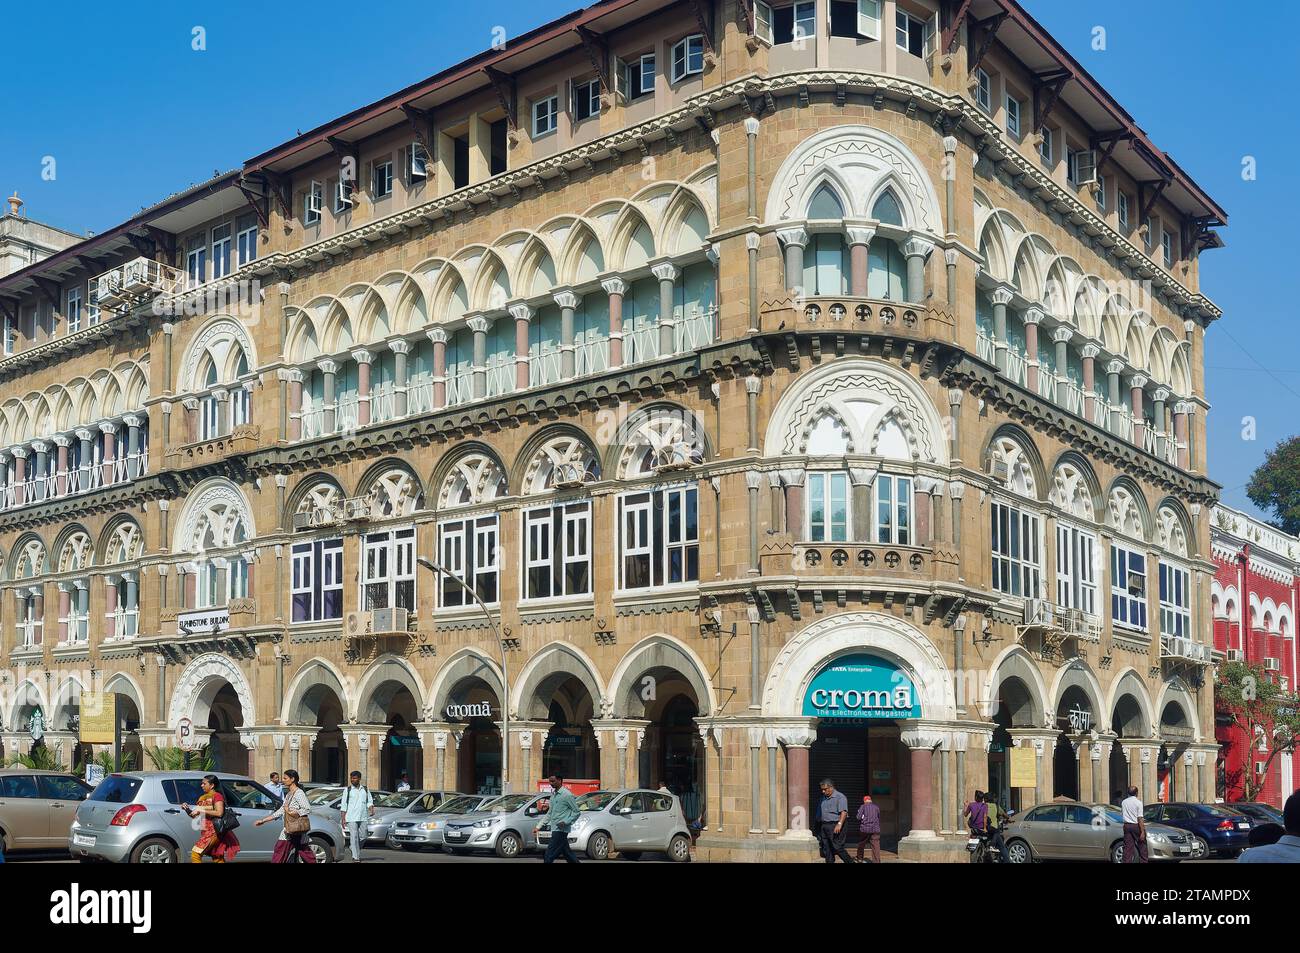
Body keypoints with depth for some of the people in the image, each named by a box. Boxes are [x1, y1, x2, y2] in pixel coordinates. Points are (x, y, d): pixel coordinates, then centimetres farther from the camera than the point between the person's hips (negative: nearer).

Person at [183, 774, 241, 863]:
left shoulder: (217, 796, -6)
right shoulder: (202, 798, 17)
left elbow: (219, 813, -19)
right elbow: (194, 815, 16)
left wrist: (201, 811, -18)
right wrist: (187, 809, -3)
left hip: (214, 831, -8)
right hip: (206, 831, 8)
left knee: (195, 854, -16)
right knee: (217, 859, 8)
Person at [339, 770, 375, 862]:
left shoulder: (365, 789, 12)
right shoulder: (347, 790, 4)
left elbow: (369, 801, 11)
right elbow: (343, 805, 3)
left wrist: (371, 810, -10)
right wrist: (343, 818, -3)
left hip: (362, 818, 3)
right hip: (351, 818, -3)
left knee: (362, 837, 4)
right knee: (354, 837, -8)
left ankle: (354, 850, 29)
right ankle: (356, 857, -4)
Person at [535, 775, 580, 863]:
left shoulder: (567, 795, -10)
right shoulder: (553, 795, 14)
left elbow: (576, 812, -9)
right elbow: (550, 813, 21)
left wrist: (565, 822, -20)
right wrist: (538, 827, 17)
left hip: (560, 830, -8)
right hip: (554, 829, 8)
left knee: (549, 857, -9)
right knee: (568, 855, 12)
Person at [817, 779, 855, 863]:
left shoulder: (840, 797, -8)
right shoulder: (823, 798, 17)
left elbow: (844, 812, -20)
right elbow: (819, 813, 25)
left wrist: (839, 824, -31)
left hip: (835, 826, -8)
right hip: (824, 826, 8)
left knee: (837, 848, -10)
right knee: (826, 849, 4)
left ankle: (850, 862, 2)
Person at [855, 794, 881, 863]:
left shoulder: (863, 807, -1)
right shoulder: (876, 806, 7)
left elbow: (858, 817, -9)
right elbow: (879, 818, 13)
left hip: (864, 829, -1)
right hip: (875, 829, 1)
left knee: (861, 844, 16)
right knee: (876, 845, -3)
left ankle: (859, 859, 26)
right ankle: (876, 861, -11)